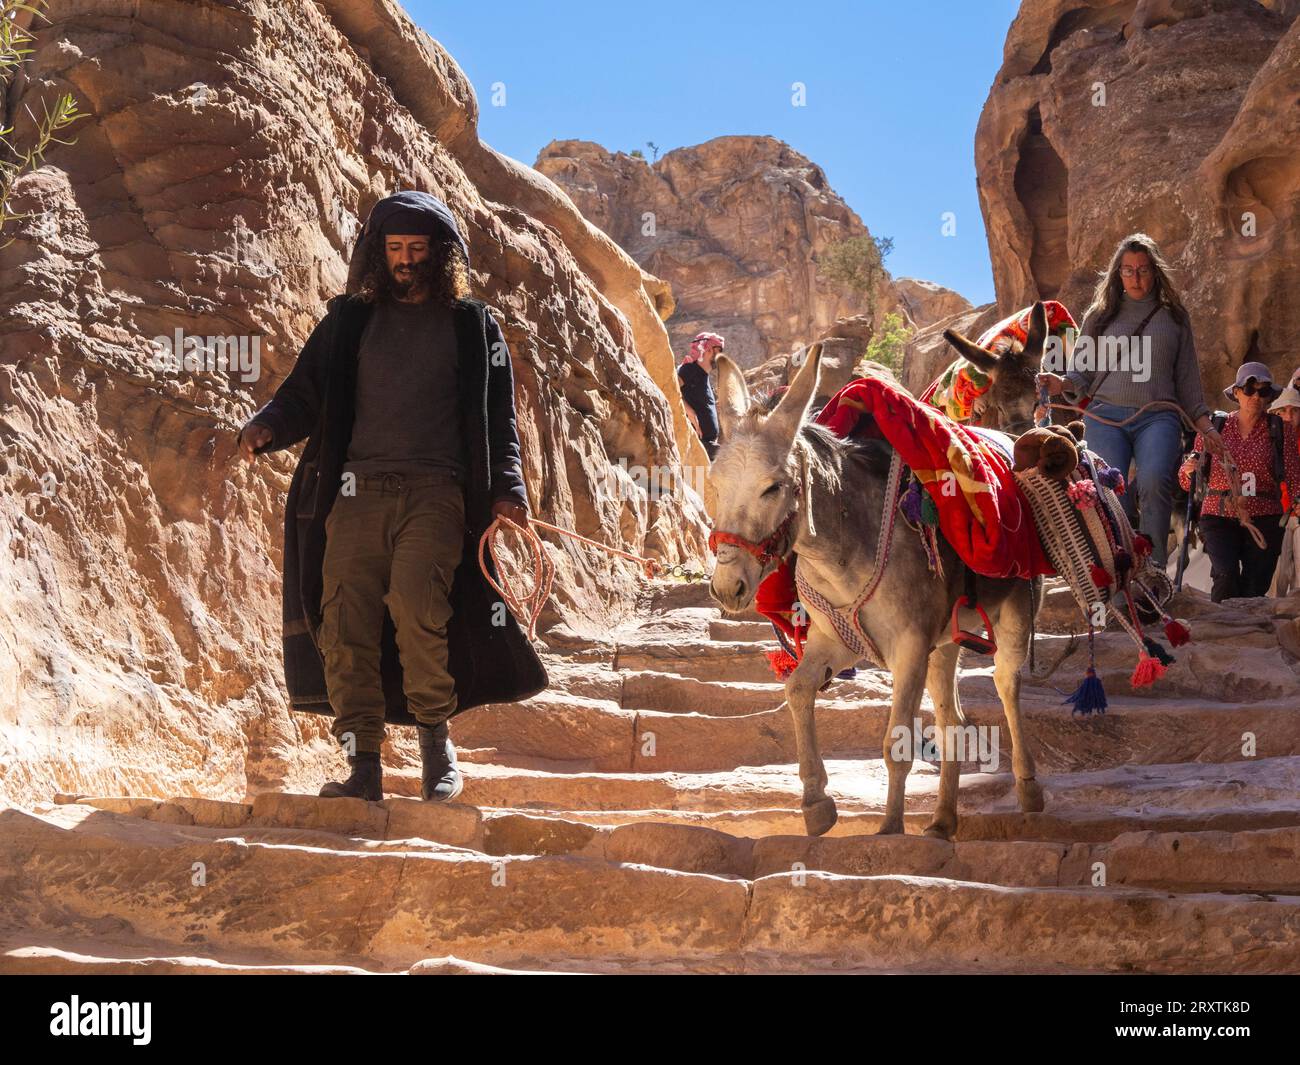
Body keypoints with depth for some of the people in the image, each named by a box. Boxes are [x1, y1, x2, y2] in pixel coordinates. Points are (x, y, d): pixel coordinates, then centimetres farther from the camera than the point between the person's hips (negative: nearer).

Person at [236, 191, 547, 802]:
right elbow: (304, 394, 18)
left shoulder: (474, 326, 15)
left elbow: (499, 420, 14)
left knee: (416, 603, -25)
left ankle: (435, 735, -9)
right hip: (359, 490, 2)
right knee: (344, 620, -10)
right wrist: (266, 428, -4)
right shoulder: (349, 321, 19)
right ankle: (363, 764, -5)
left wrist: (507, 489, -1)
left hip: (435, 493, -2)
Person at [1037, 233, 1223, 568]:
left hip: (1157, 417, -1)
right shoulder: (1100, 317, 20)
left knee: (1154, 480, -29)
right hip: (1106, 415, 1)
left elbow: (1187, 380, 21)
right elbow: (1083, 374, 18)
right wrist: (1064, 385, -4)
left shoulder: (1173, 318, 20)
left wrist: (1205, 427, 13)